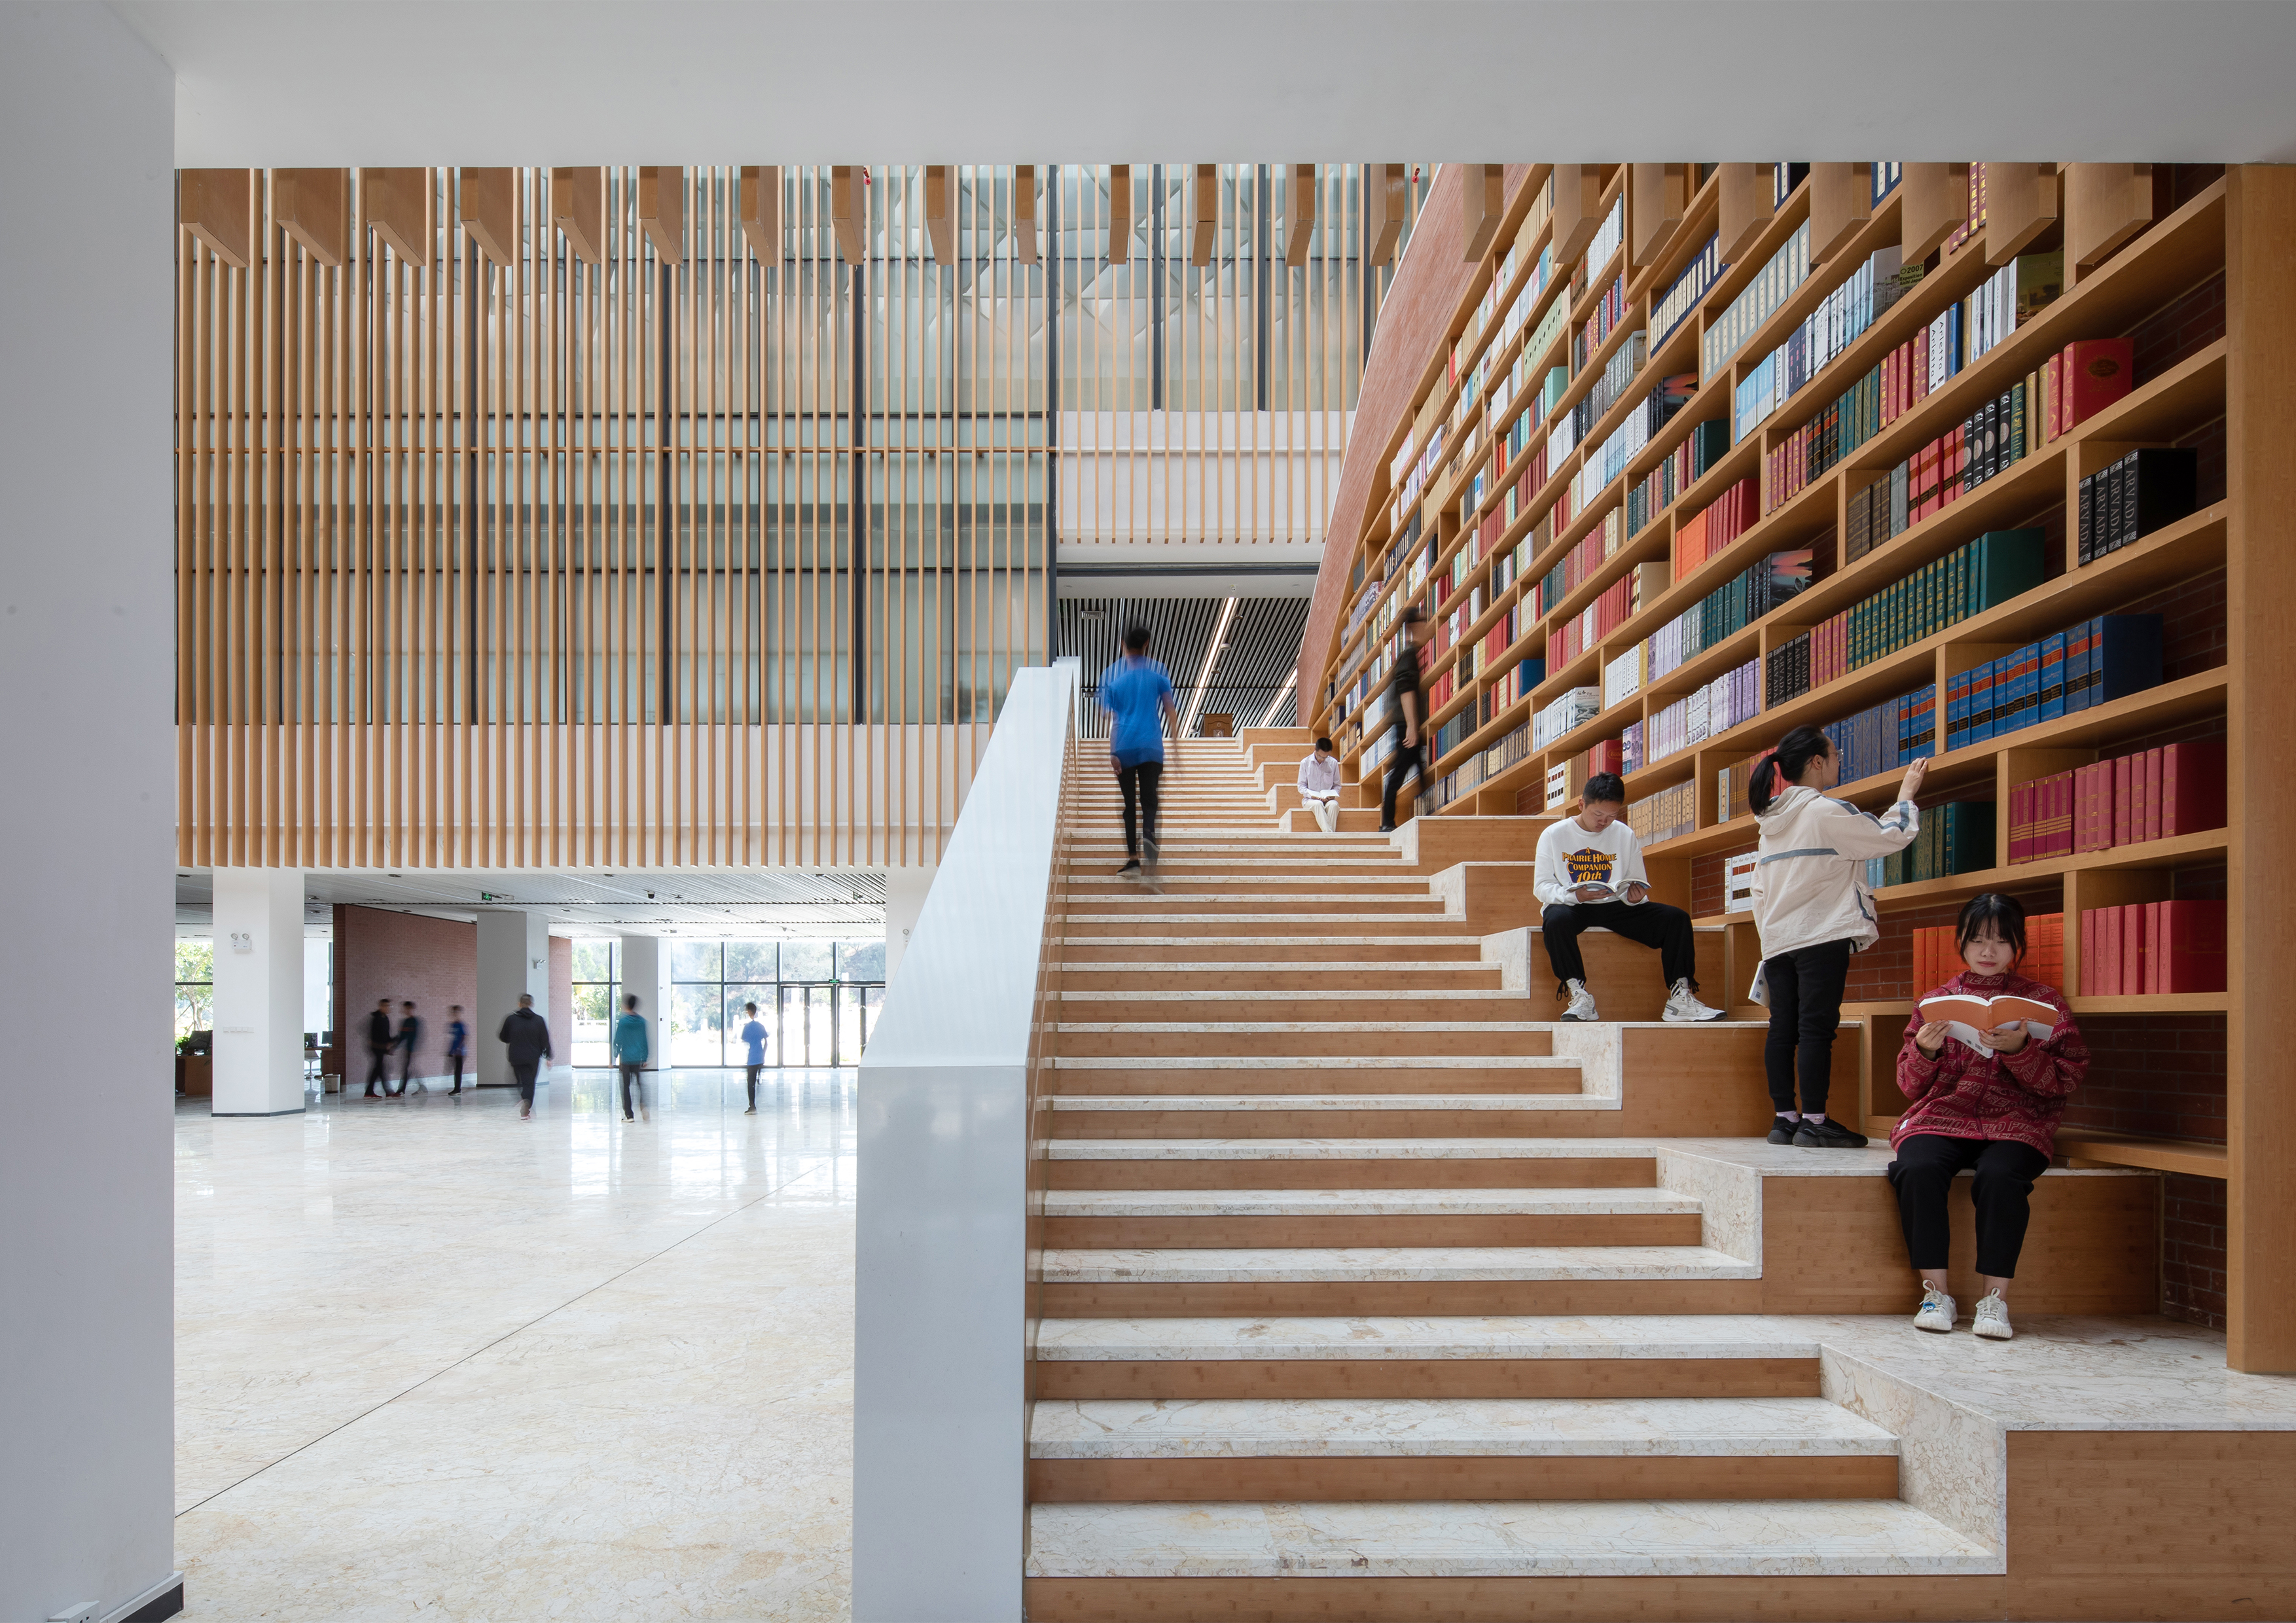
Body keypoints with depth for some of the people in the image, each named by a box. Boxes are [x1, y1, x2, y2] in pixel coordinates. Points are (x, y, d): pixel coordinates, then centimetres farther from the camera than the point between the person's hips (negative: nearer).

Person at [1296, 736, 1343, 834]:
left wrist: (1332, 795, -9)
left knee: (1333, 805, -35)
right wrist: (1311, 795, -15)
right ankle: (1330, 834, -50)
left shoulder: (1333, 763, 5)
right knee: (1318, 804, -37)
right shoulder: (1305, 763, 2)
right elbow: (1301, 786, 4)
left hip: (1328, 800, 1)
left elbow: (1337, 785, 12)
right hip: (1310, 800, -1)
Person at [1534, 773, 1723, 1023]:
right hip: (1570, 906, -3)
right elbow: (1541, 886, -4)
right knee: (1556, 920, -40)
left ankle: (1680, 998, -18)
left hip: (1615, 907, 3)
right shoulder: (1554, 834, -1)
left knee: (1676, 918, -17)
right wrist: (1575, 895, -24)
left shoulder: (1626, 836, 9)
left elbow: (1638, 884, 10)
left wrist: (1636, 897, -16)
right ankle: (1579, 995, -31)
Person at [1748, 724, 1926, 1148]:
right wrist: (1907, 792, 14)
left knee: (1783, 1029, 6)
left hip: (1779, 939, 8)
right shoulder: (1826, 811, -8)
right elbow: (1892, 836, -1)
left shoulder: (1772, 819, 15)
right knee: (1816, 1028, -8)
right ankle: (1814, 1123, -8)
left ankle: (1784, 1118, 8)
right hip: (1821, 937, -8)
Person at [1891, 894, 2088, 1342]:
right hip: (1941, 1117, 2)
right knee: (1918, 1171, -31)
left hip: (2016, 1122, -1)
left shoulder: (2043, 1000, 11)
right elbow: (1910, 1087, 14)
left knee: (2000, 1177, -34)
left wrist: (2018, 1049, -15)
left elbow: (2063, 1081, 1)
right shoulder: (1936, 1001, 16)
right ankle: (1935, 1293, -20)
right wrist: (1925, 1051, -7)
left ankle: (1994, 1298, -21)